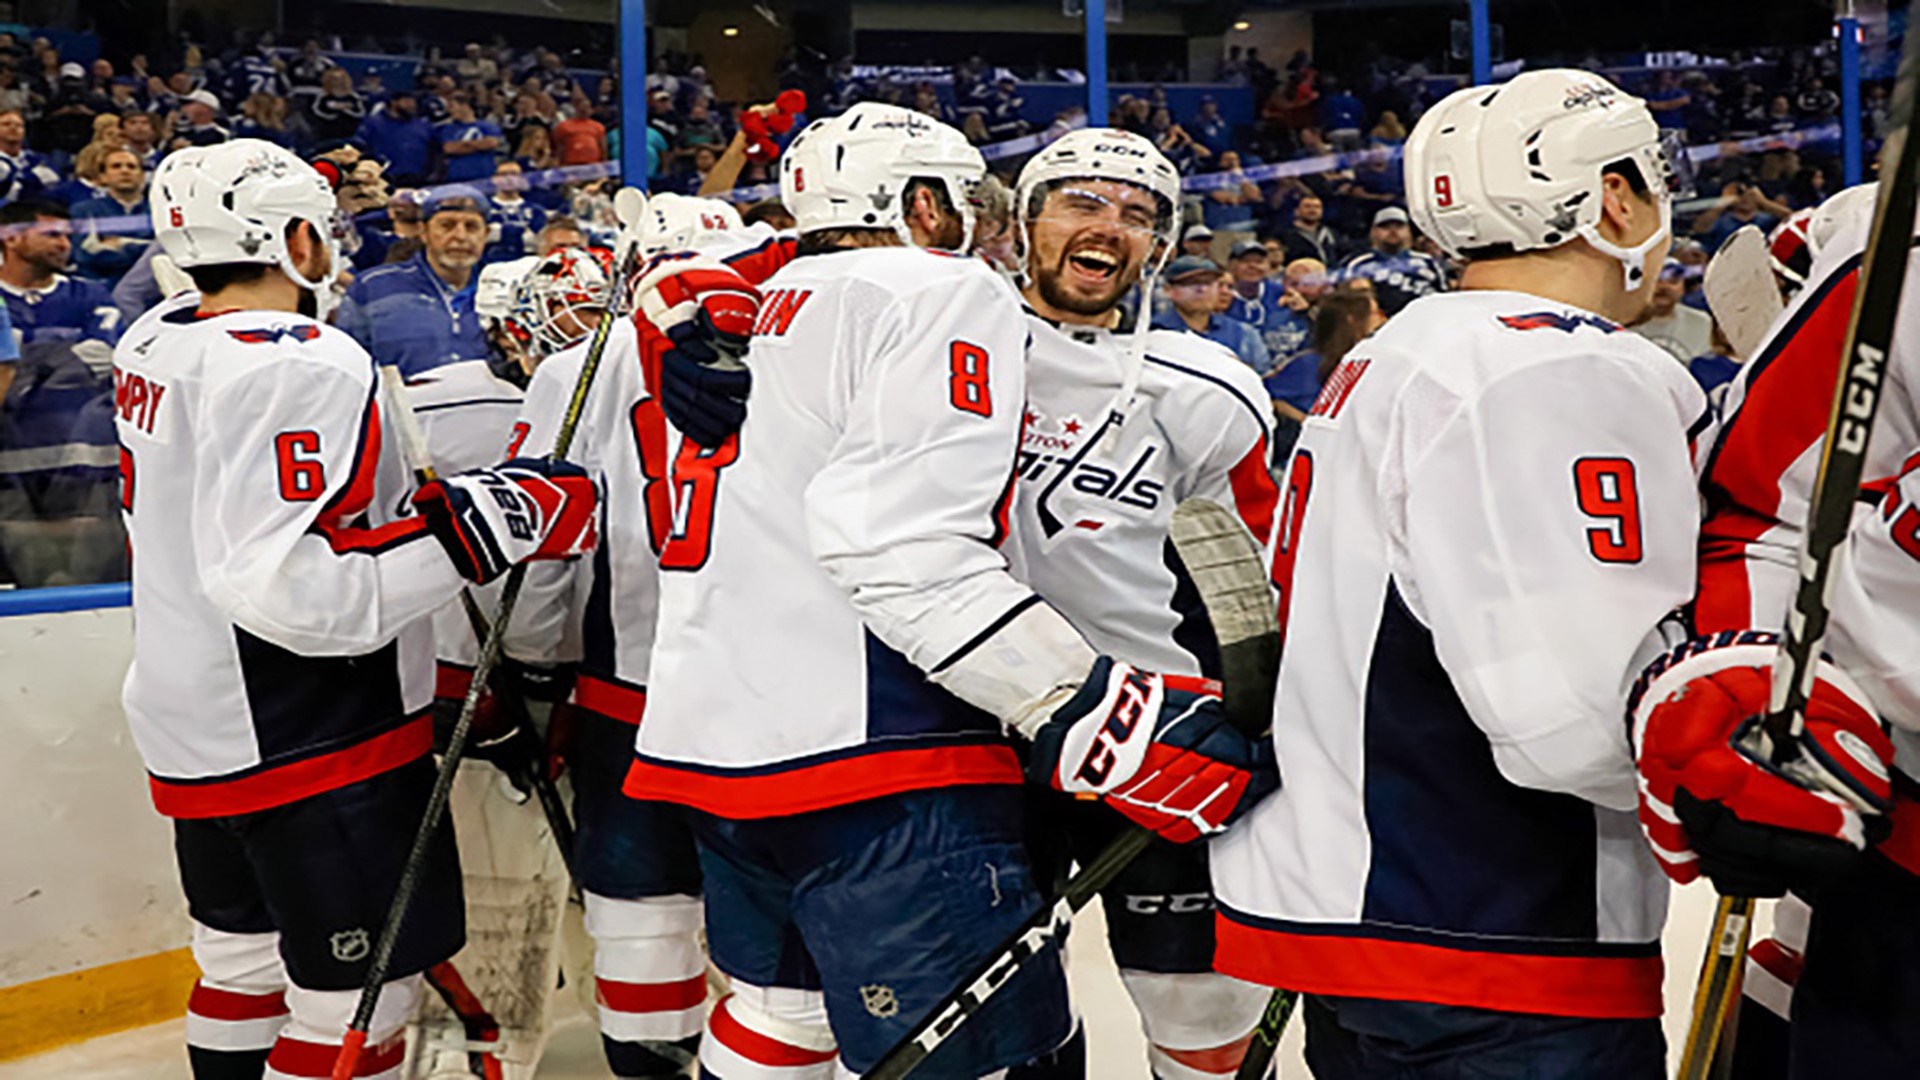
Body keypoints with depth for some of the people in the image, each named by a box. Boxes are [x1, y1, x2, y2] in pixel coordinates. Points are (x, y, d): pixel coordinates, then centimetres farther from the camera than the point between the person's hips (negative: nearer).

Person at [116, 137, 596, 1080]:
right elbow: (283, 586, -32)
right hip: (309, 747, -10)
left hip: (193, 725, 10)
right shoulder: (302, 365, -23)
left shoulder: (153, 344, 7)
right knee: (357, 994, 0)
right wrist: (473, 527, -30)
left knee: (243, 958, 24)